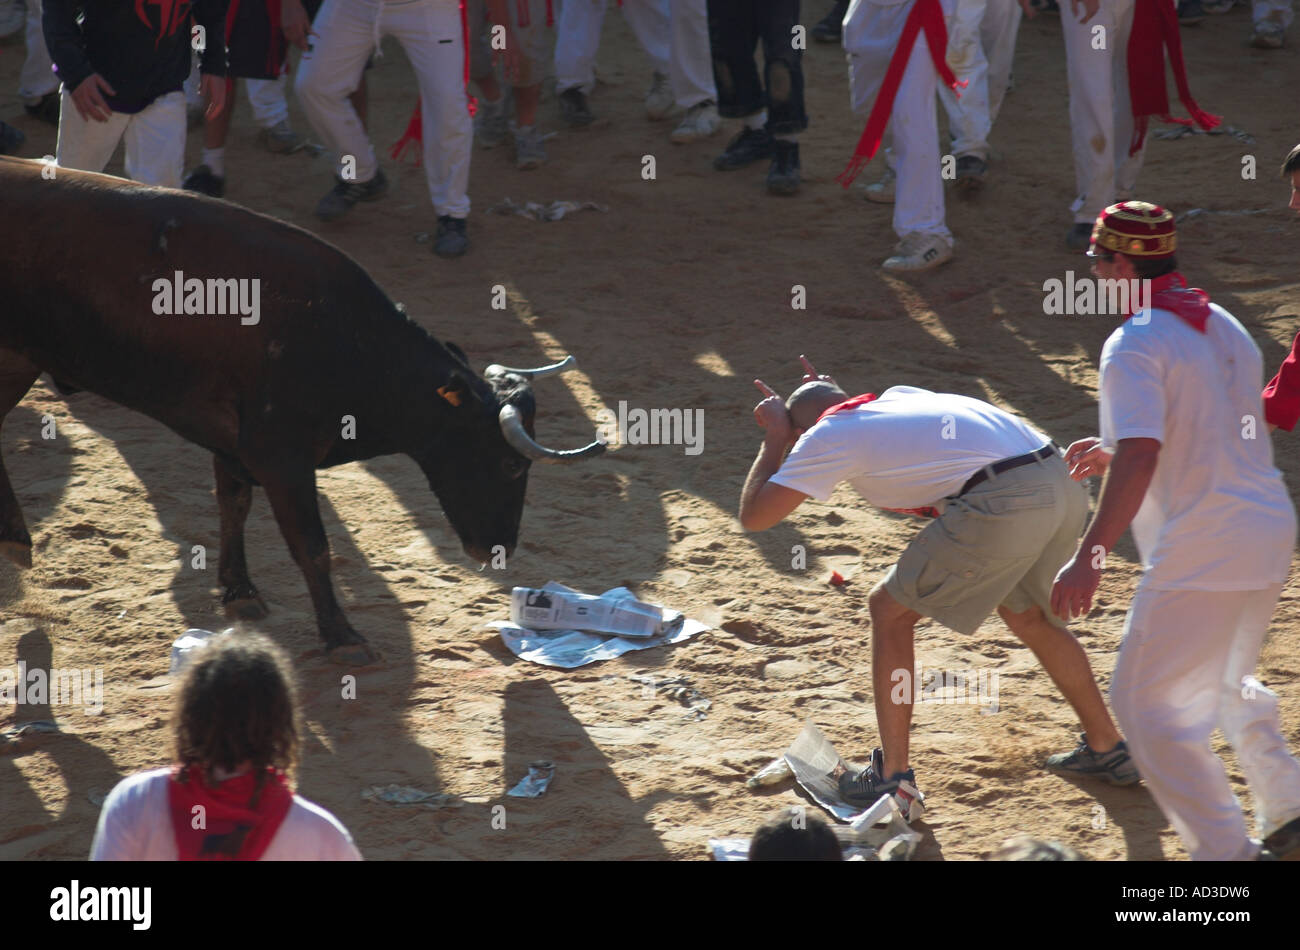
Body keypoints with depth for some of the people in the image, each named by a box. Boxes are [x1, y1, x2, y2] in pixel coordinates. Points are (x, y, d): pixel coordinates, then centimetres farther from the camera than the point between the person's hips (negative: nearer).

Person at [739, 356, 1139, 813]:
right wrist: (829, 395, 50)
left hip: (1002, 508, -8)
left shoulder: (826, 436, 9)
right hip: (1063, 486, 8)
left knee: (890, 611, 11)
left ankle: (893, 778, 12)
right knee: (1026, 615, 33)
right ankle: (1106, 748, 40)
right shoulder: (897, 396, 29)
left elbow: (753, 516, 13)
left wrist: (774, 439, 26)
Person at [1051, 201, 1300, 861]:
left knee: (1148, 705, 3)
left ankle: (1225, 851, 2)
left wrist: (1091, 554, -31)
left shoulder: (1135, 344, -15)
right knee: (1224, 683, 30)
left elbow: (1142, 456, -27)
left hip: (1200, 552, -9)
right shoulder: (1224, 326, 12)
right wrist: (1114, 450, 32)